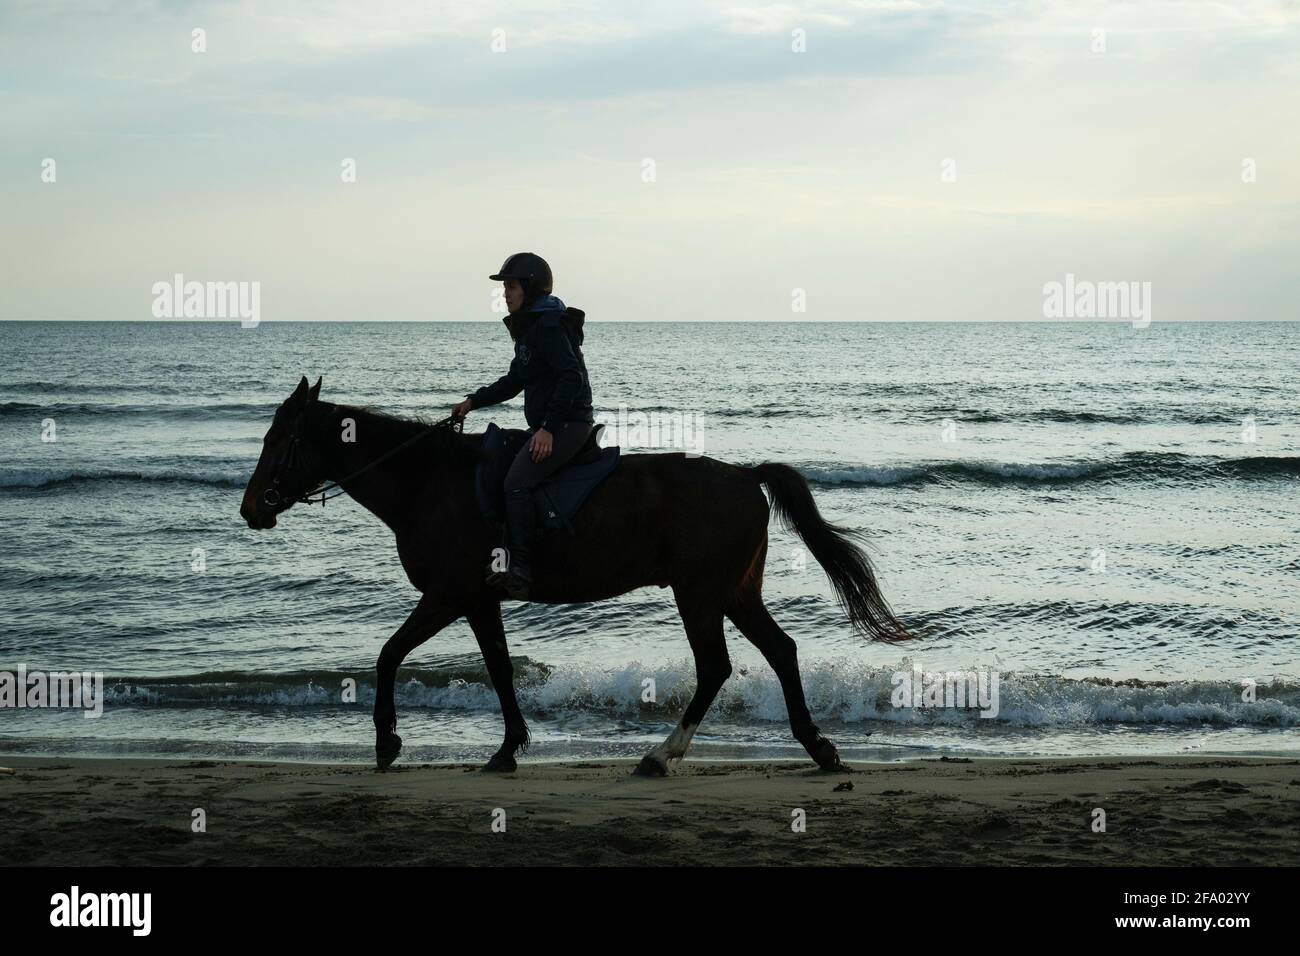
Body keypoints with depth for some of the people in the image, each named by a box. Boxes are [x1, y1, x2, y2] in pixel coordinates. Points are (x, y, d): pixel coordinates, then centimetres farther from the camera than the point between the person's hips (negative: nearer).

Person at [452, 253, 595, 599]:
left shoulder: (550, 327, -14)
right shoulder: (529, 327, 18)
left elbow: (570, 377, -23)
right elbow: (515, 381, 27)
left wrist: (549, 428, -27)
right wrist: (473, 402, 21)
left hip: (569, 424, -11)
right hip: (547, 425, 11)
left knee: (516, 482, -24)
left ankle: (520, 571, -28)